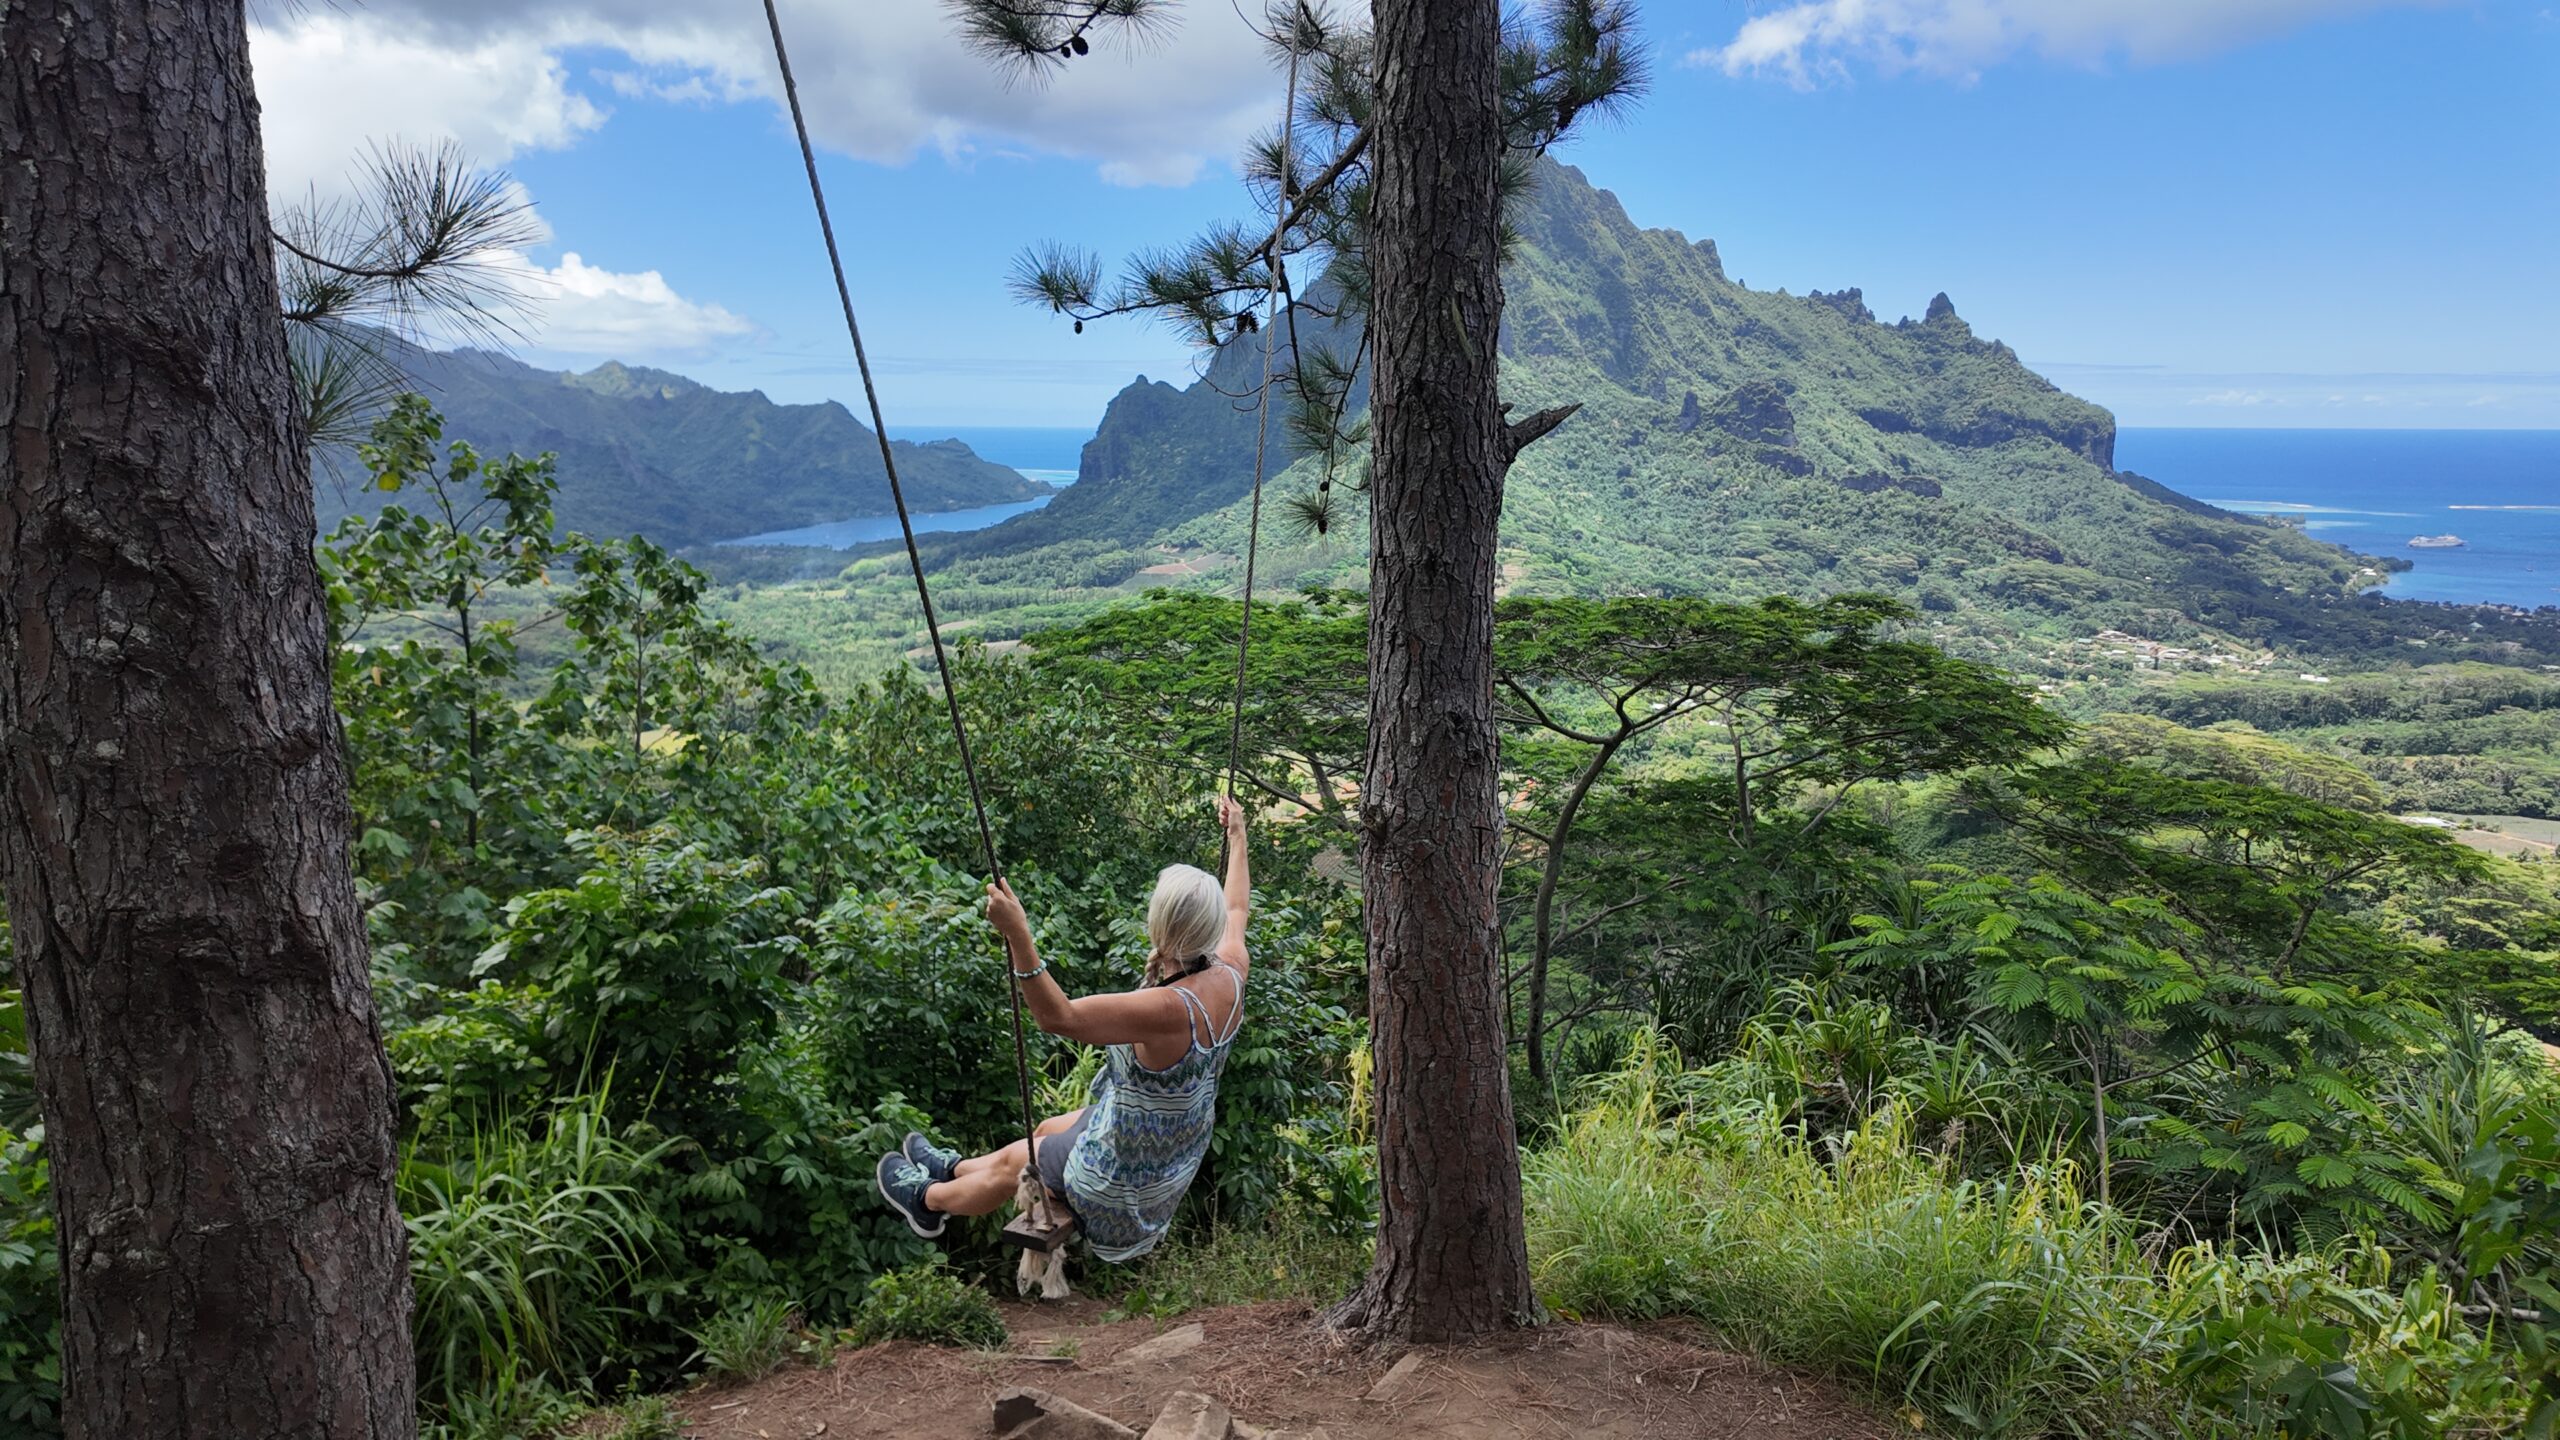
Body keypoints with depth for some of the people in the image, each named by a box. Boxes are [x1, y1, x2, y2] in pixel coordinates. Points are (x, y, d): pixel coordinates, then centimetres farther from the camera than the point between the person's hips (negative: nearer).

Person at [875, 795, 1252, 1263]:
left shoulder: (1169, 1009, -38)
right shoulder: (1231, 974, -15)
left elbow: (1059, 1016, -39)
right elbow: (1236, 908, 6)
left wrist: (1018, 936, -47)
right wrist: (1237, 837, 20)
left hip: (1129, 1170, -7)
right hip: (1179, 1150, 7)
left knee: (1011, 1162, 19)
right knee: (1048, 1130, 29)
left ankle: (927, 1199, 46)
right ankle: (955, 1170, 54)